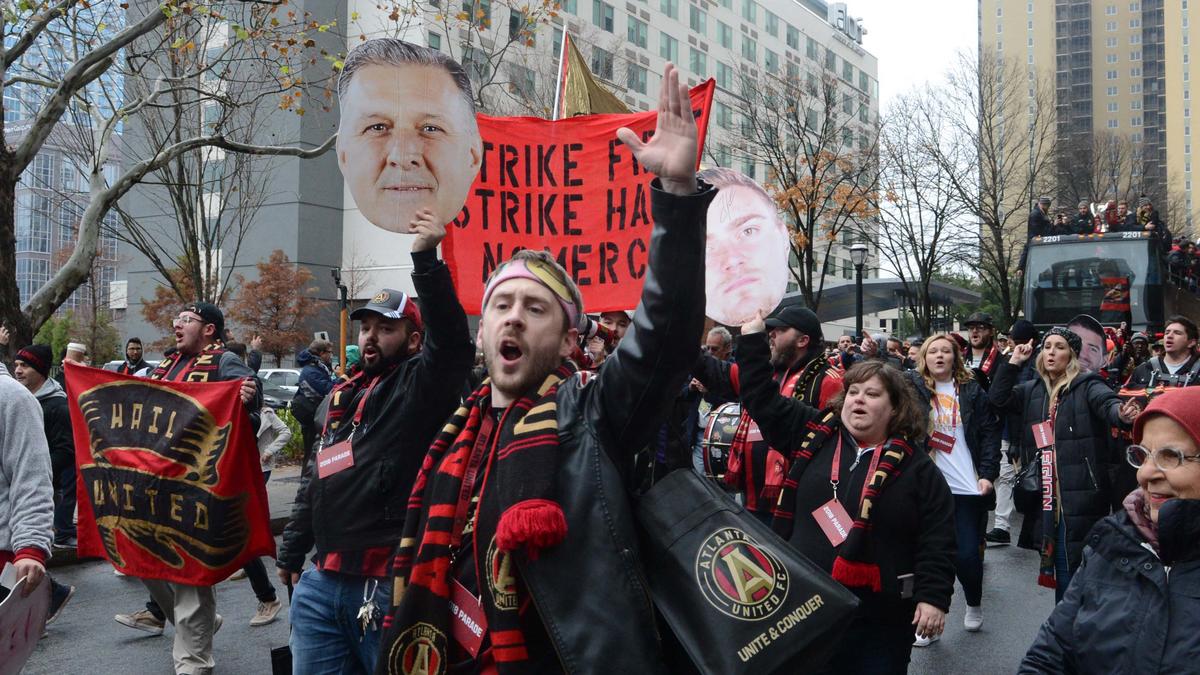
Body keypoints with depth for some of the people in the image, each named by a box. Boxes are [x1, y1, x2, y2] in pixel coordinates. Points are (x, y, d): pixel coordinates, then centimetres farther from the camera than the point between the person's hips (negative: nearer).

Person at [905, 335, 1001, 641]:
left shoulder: (972, 390, 4)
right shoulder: (912, 386, 2)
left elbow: (990, 433, 3)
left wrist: (988, 474, -5)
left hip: (968, 488, 0)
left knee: (967, 555, 5)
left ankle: (974, 605, 34)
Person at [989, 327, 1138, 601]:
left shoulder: (1087, 385, -3)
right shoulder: (1032, 390, 15)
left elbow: (1108, 403, -21)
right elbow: (998, 399, 7)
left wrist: (1122, 414, -44)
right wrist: (1013, 363, 2)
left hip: (1080, 496, -5)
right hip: (1046, 495, 5)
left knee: (1075, 567, -4)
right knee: (1060, 568, 13)